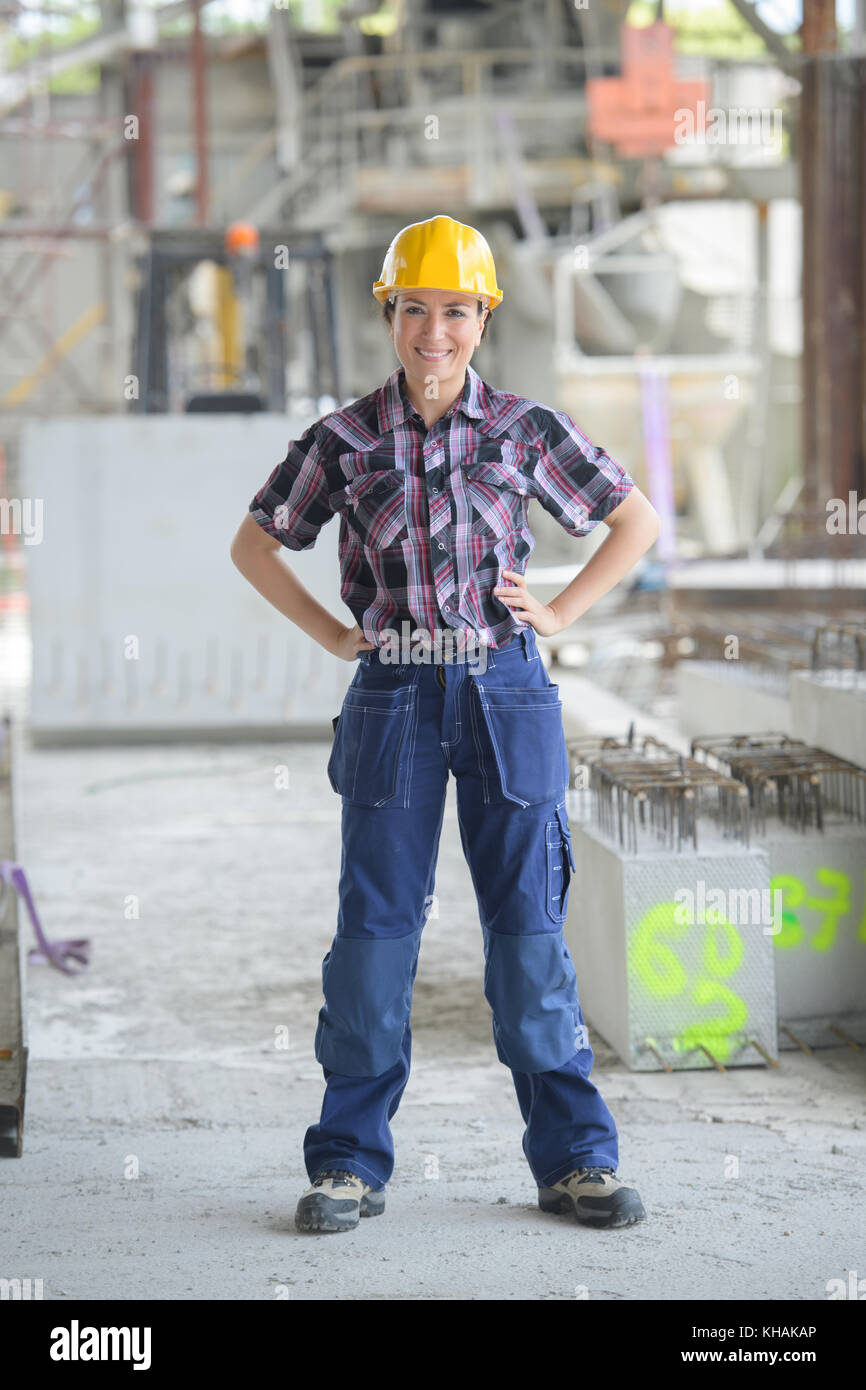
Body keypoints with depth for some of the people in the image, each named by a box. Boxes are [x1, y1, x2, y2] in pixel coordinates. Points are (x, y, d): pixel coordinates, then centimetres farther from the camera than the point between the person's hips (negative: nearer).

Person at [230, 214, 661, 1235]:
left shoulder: (524, 430, 2)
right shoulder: (344, 440, 3)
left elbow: (637, 521, 11)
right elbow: (253, 546, 13)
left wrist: (560, 613, 2)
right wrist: (332, 634, 4)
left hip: (505, 694, 0)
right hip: (394, 698, 0)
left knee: (528, 927, 3)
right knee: (375, 928, 2)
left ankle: (573, 1157, 11)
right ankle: (350, 1162, 10)